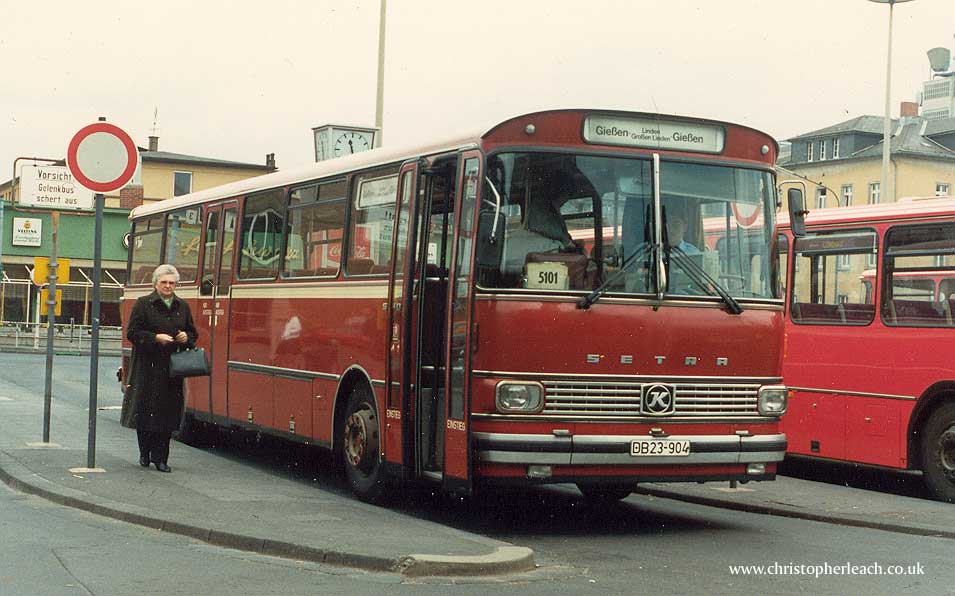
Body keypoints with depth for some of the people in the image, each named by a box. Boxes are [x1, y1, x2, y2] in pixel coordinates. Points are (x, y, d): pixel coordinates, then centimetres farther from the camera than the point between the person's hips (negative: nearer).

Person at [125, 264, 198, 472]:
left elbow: (193, 333, 21)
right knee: (145, 410, -2)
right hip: (148, 368, -3)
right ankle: (144, 453, 15)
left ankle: (160, 457, 6)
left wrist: (186, 337, -2)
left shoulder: (183, 307, 14)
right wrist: (156, 338, -15)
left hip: (172, 369, 3)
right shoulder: (143, 304, 1)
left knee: (169, 412, 0)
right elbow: (132, 332, -4)